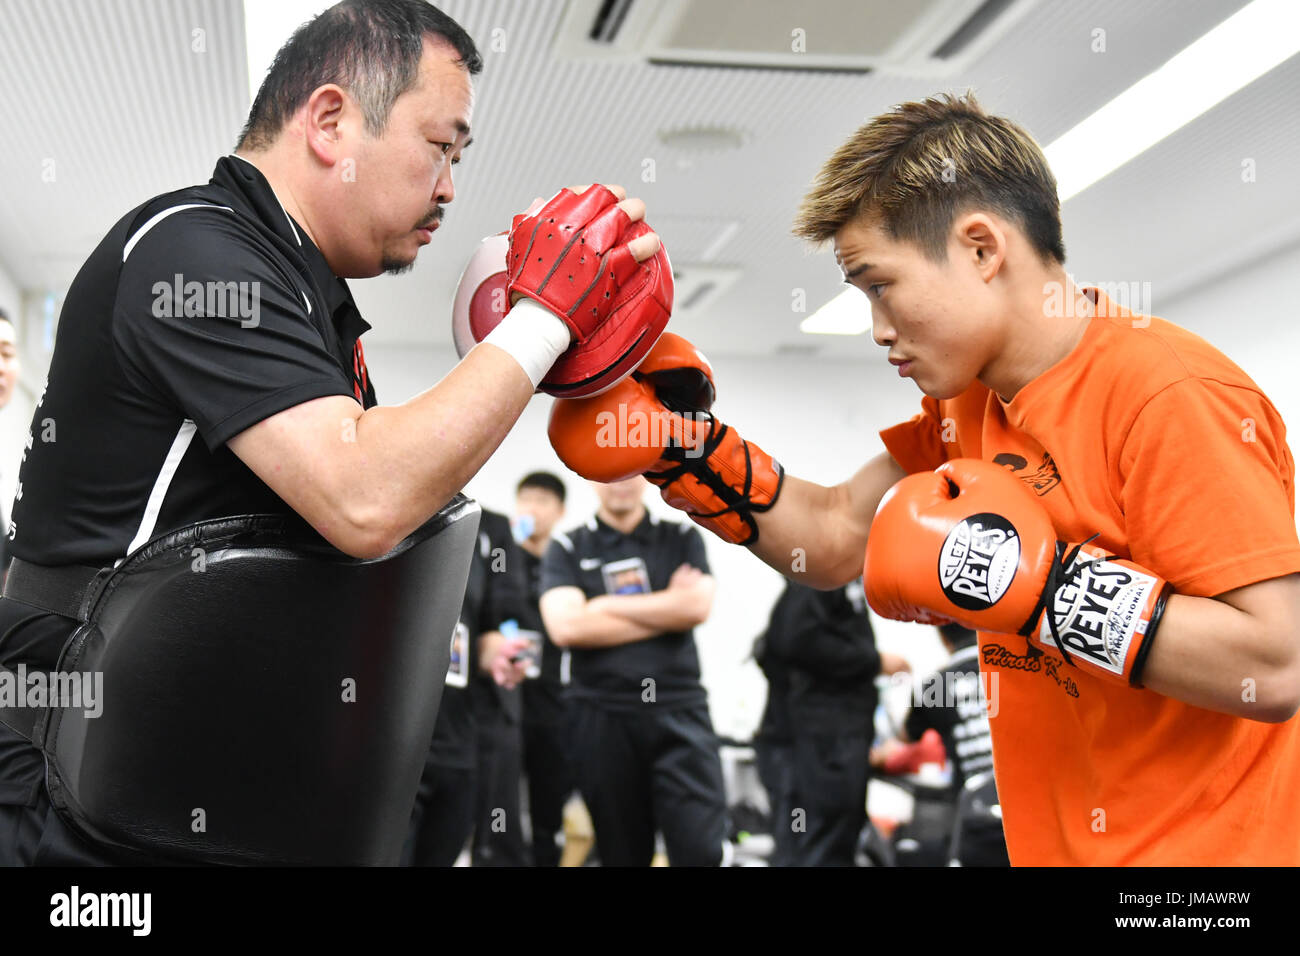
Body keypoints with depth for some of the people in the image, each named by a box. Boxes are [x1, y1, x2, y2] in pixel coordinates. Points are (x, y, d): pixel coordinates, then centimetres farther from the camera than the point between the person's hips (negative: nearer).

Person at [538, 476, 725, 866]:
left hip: (679, 715, 0)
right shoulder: (566, 549, 6)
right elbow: (565, 626, -10)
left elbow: (697, 606, -9)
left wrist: (606, 606, -8)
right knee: (623, 852, 9)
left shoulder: (683, 539, 9)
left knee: (702, 850, -9)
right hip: (603, 719, 0)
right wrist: (667, 612, -8)